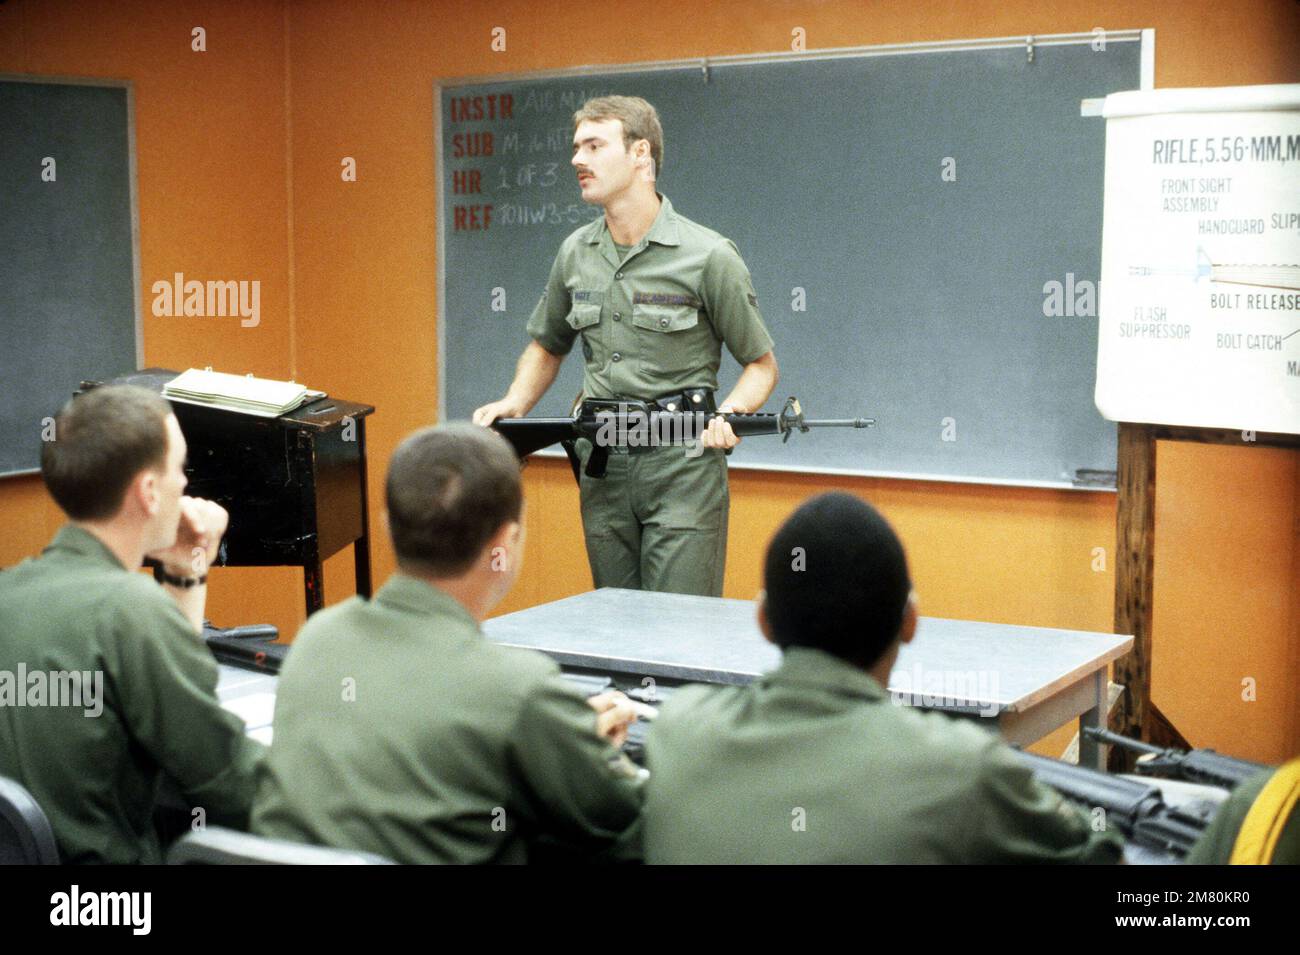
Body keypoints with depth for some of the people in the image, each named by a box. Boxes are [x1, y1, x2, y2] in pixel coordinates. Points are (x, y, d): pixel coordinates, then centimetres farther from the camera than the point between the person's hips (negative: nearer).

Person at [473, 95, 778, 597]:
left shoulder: (708, 256, -9)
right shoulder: (575, 253, 7)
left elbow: (761, 364, -1)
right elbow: (547, 347, 22)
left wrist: (731, 413, -20)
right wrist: (514, 403, 4)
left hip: (681, 464, -5)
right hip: (602, 468, 5)